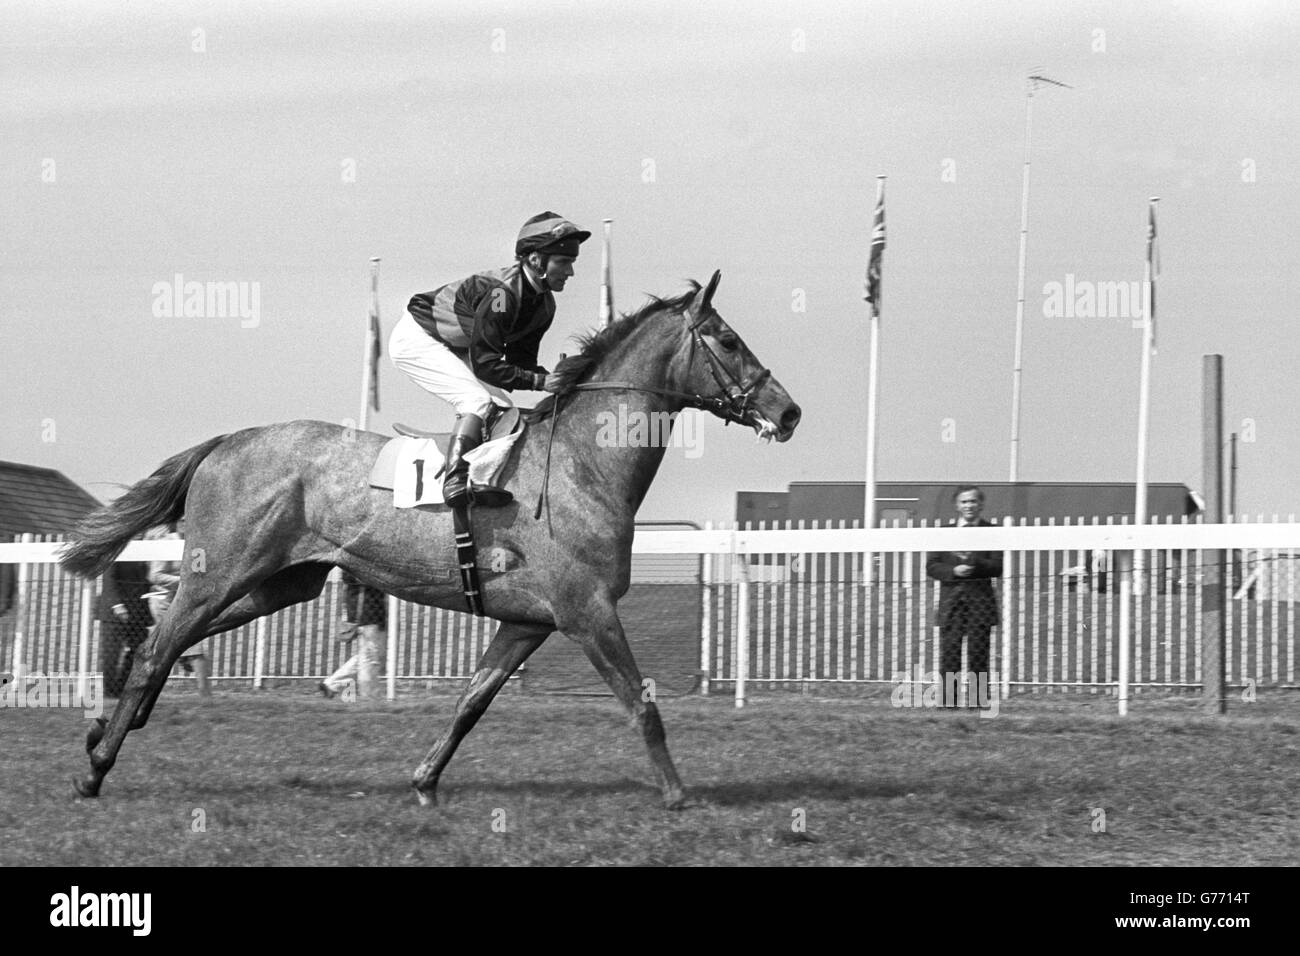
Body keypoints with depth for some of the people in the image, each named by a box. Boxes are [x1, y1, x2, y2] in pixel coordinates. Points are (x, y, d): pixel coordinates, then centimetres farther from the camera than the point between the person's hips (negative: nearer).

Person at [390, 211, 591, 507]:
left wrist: (557, 378, -18)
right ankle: (455, 480, -29)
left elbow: (520, 360, -1)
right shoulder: (501, 291, -33)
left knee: (502, 409, -3)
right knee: (476, 399, -25)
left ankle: (484, 478, -8)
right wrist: (540, 380, -34)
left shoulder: (544, 304, -5)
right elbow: (484, 363, -33)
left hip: (453, 349, 10)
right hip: (416, 337, -10)